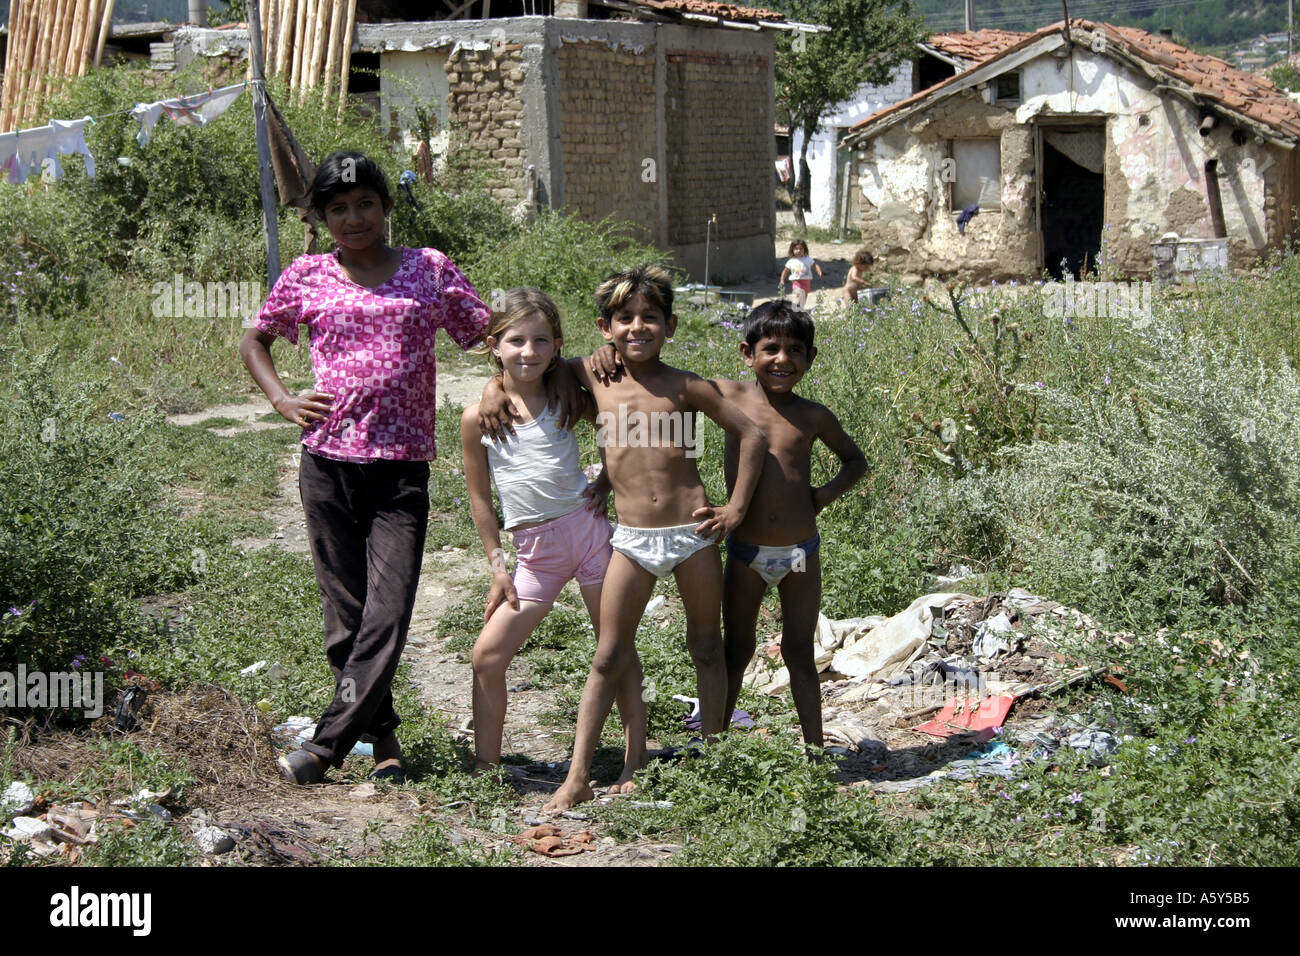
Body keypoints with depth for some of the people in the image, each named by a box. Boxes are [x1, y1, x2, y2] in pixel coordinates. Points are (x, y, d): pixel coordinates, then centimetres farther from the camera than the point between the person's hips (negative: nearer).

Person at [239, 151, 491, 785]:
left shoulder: (430, 269, 7)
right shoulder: (307, 276, 8)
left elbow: (489, 336, 10)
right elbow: (253, 340, 22)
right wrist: (283, 401, 6)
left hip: (403, 467, -1)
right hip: (327, 460, 1)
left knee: (388, 617, -10)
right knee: (345, 614, 4)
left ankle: (326, 743, -2)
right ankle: (384, 738, 18)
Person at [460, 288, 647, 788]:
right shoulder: (478, 418, -2)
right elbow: (480, 497, 4)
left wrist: (605, 481, 2)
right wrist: (497, 566, 4)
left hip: (587, 527, 0)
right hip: (534, 549, 0)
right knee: (488, 654, -3)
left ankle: (635, 759, 17)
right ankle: (485, 766, 10)